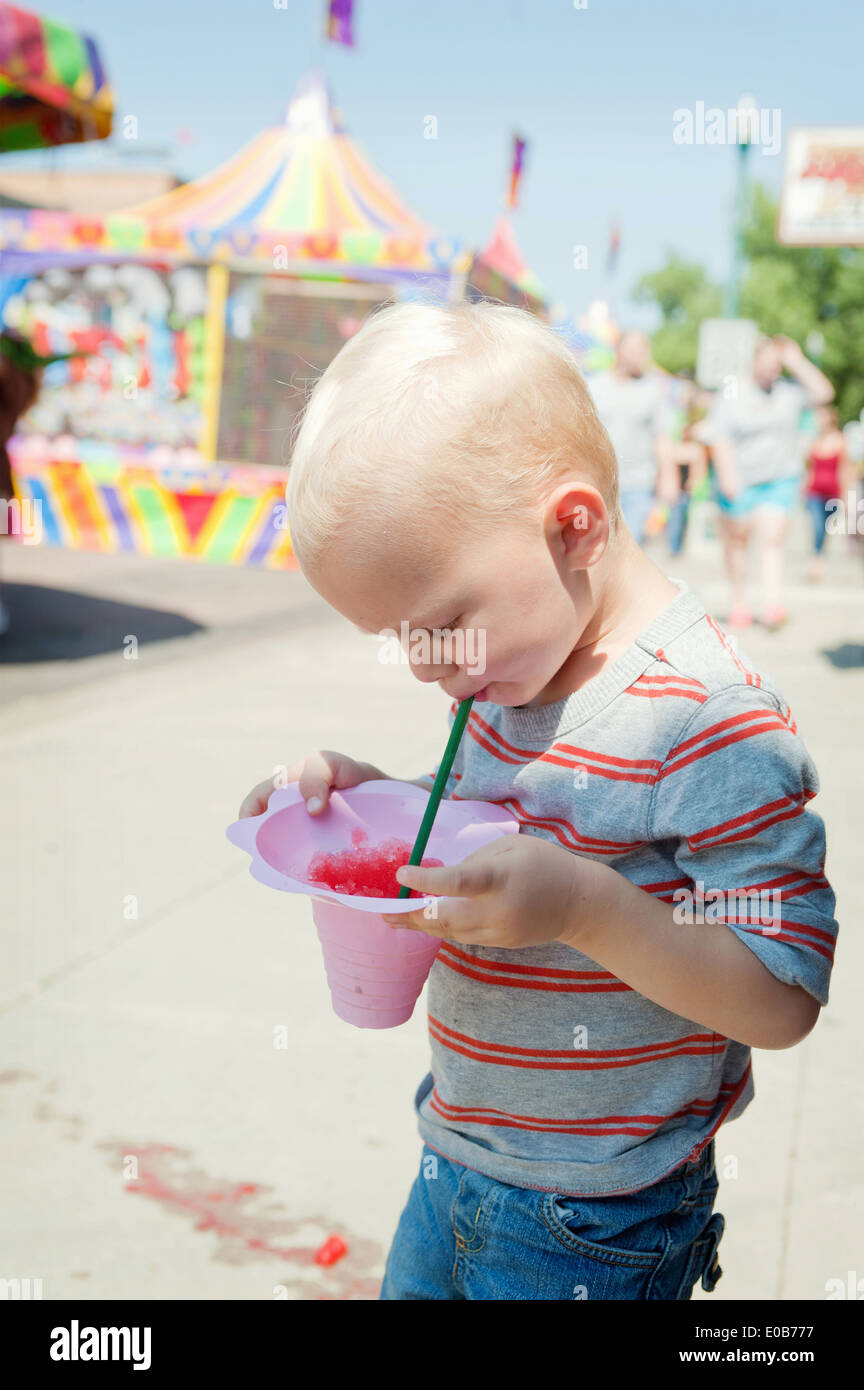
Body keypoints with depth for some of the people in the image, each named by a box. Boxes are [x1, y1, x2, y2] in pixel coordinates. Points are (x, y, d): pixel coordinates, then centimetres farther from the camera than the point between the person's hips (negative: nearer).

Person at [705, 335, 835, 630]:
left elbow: (824, 393, -2)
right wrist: (727, 474, -19)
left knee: (773, 541, -11)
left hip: (779, 481, 1)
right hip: (739, 482, -1)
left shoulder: (789, 392, 5)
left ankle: (773, 605, -20)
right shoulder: (732, 395, -4)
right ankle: (739, 603, 24)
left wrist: (797, 362, -6)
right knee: (736, 541, 9)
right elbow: (719, 438, -8)